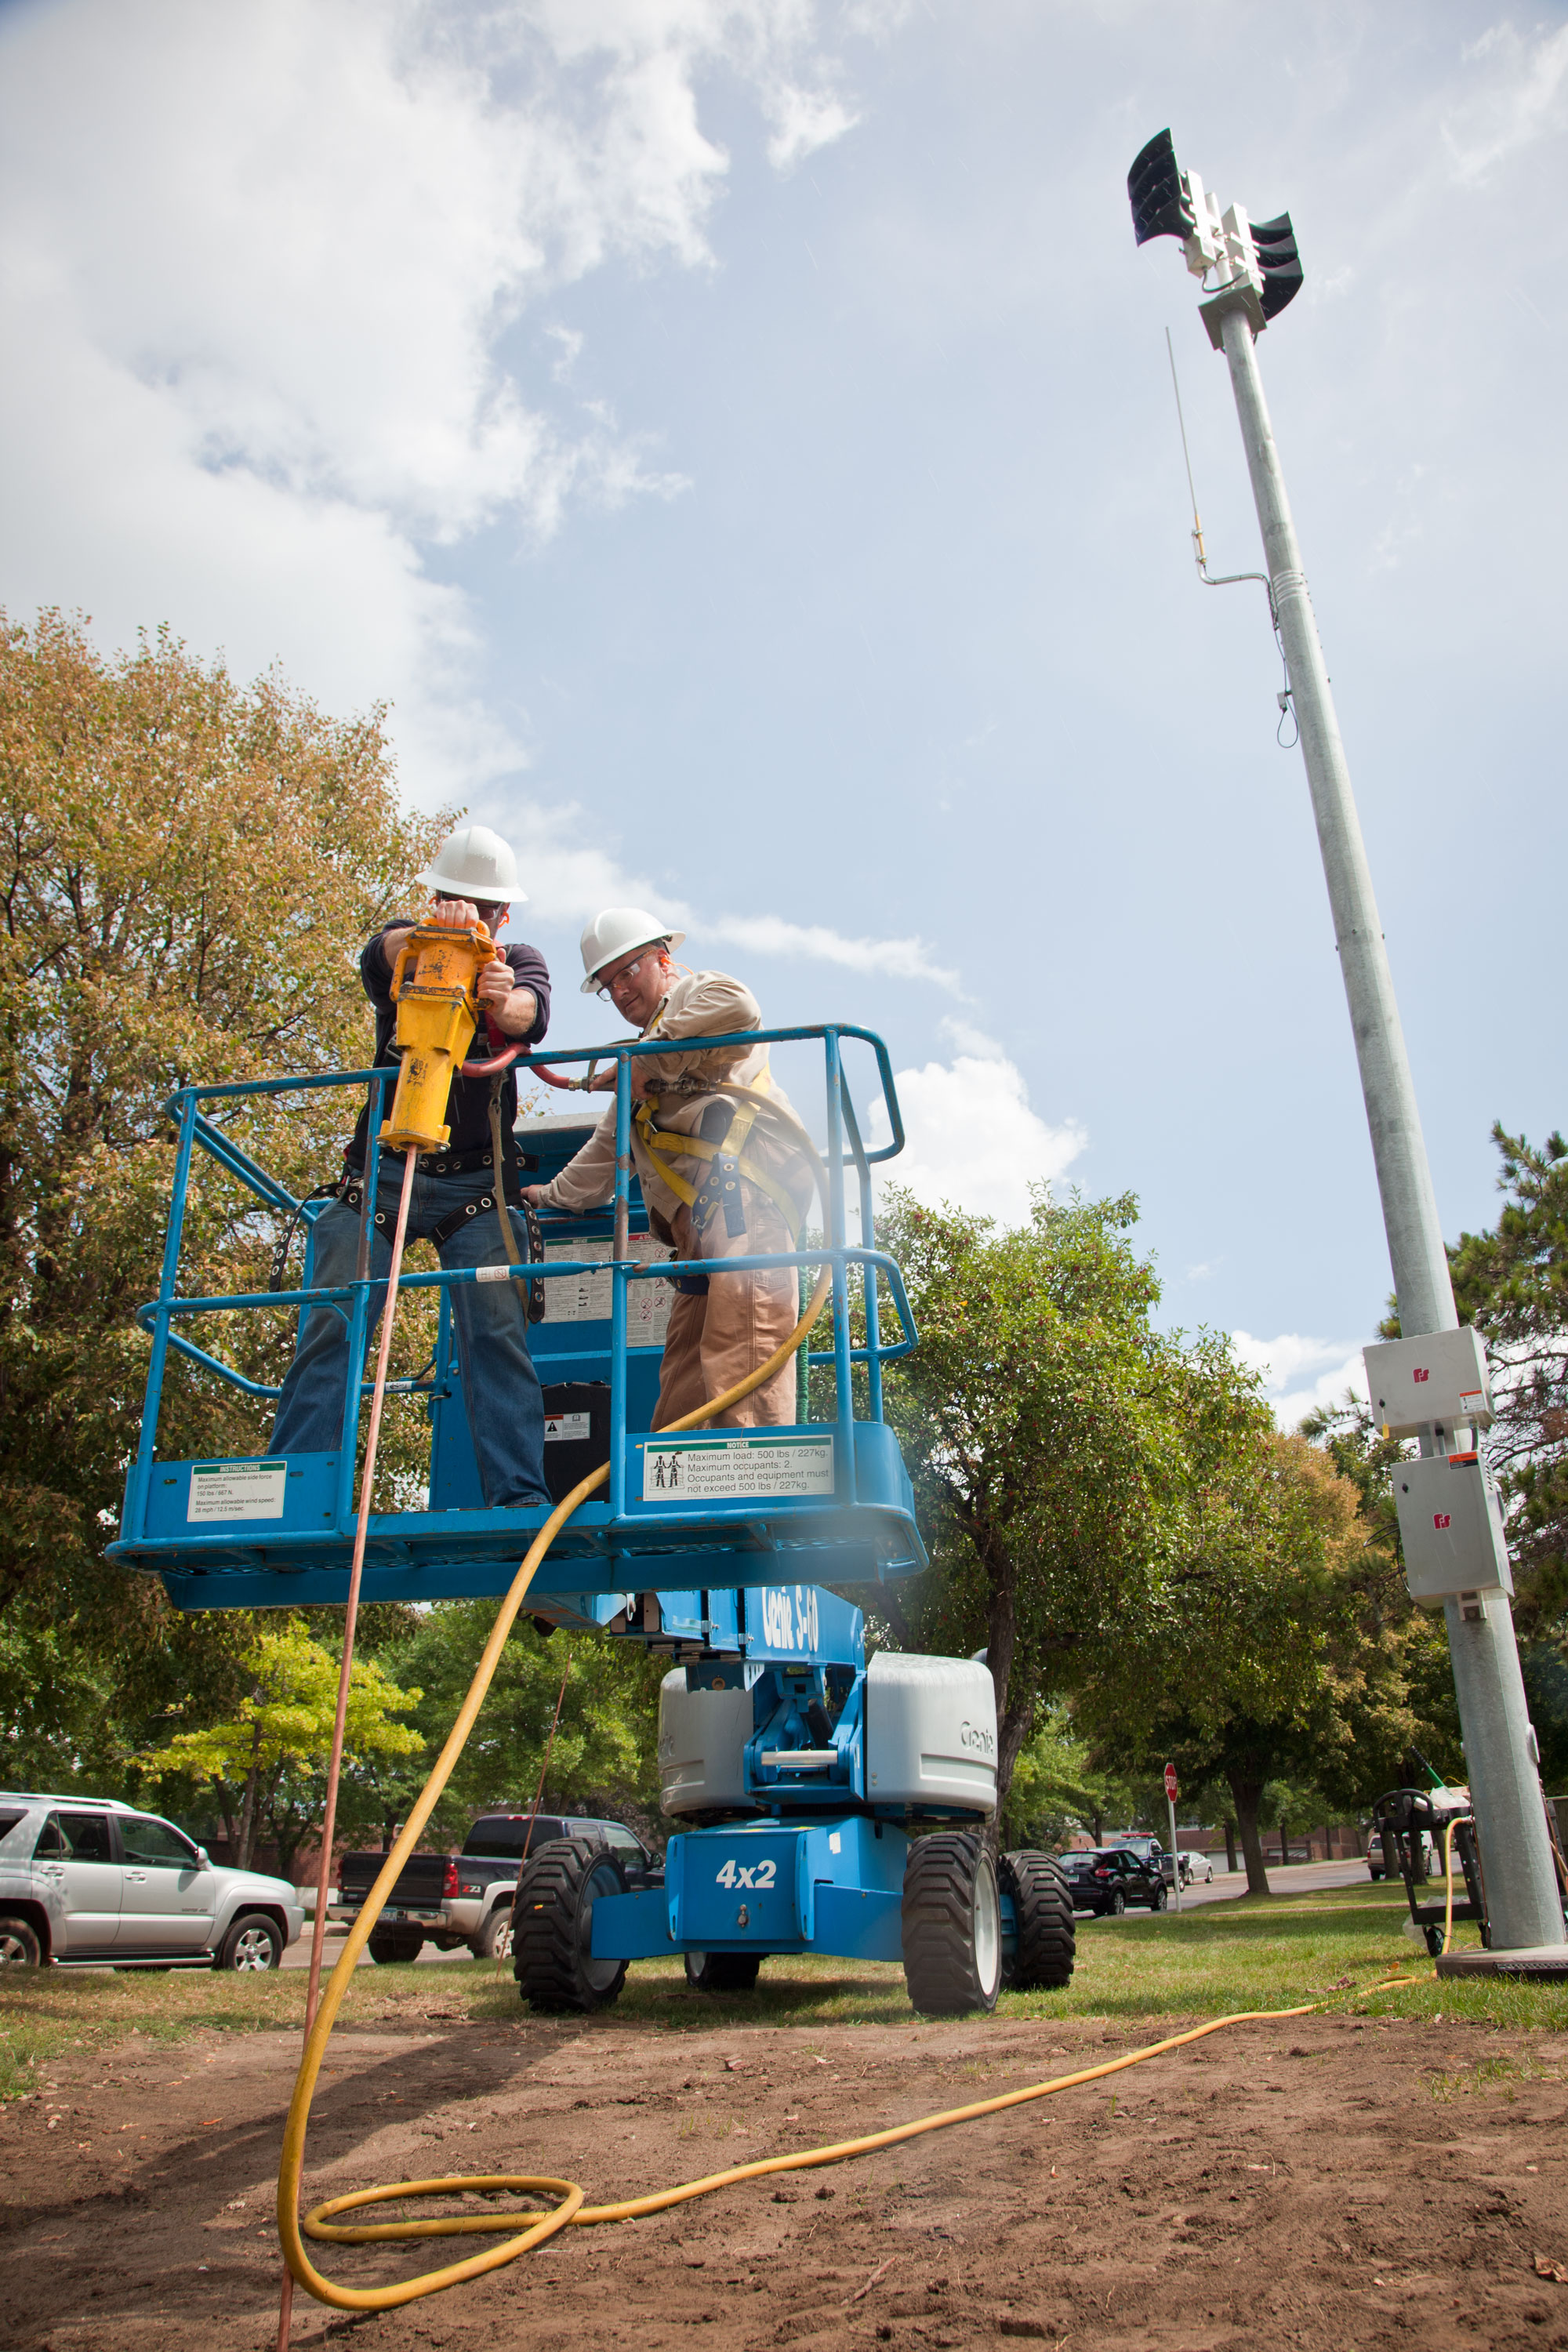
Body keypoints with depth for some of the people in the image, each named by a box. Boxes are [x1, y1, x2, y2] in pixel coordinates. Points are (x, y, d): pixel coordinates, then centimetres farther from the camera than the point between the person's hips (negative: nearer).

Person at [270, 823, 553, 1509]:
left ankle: (520, 1493, -16)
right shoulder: (406, 950, 7)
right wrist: (431, 932, -44)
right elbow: (379, 957, -19)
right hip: (381, 1171, 1)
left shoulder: (521, 962, 8)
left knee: (498, 1334, -14)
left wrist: (503, 1000, -42)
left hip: (476, 1180, 0)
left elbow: (532, 1017, -16)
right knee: (329, 1331, -7)